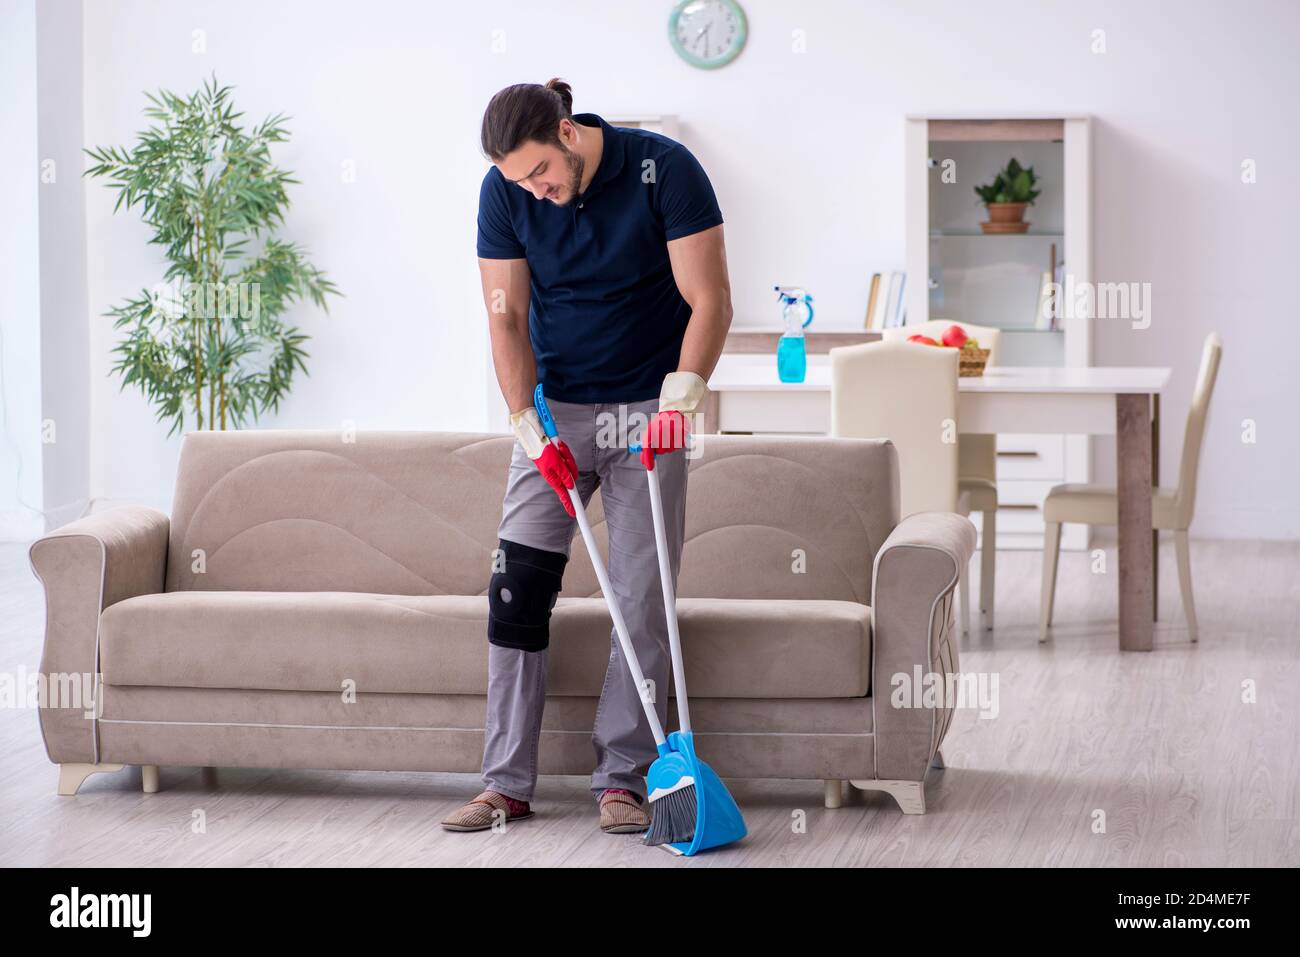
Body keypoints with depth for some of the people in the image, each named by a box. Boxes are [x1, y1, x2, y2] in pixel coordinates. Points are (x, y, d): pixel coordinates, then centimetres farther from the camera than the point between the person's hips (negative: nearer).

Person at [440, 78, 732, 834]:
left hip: (647, 409, -2)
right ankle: (507, 784, 2)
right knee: (516, 589, -4)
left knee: (643, 599, -4)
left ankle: (623, 778, 5)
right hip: (554, 409, 2)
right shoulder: (504, 193, -9)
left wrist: (680, 397, -29)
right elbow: (507, 317, -6)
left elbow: (710, 300, -16)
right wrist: (532, 428, -16)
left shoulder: (665, 169, -17)